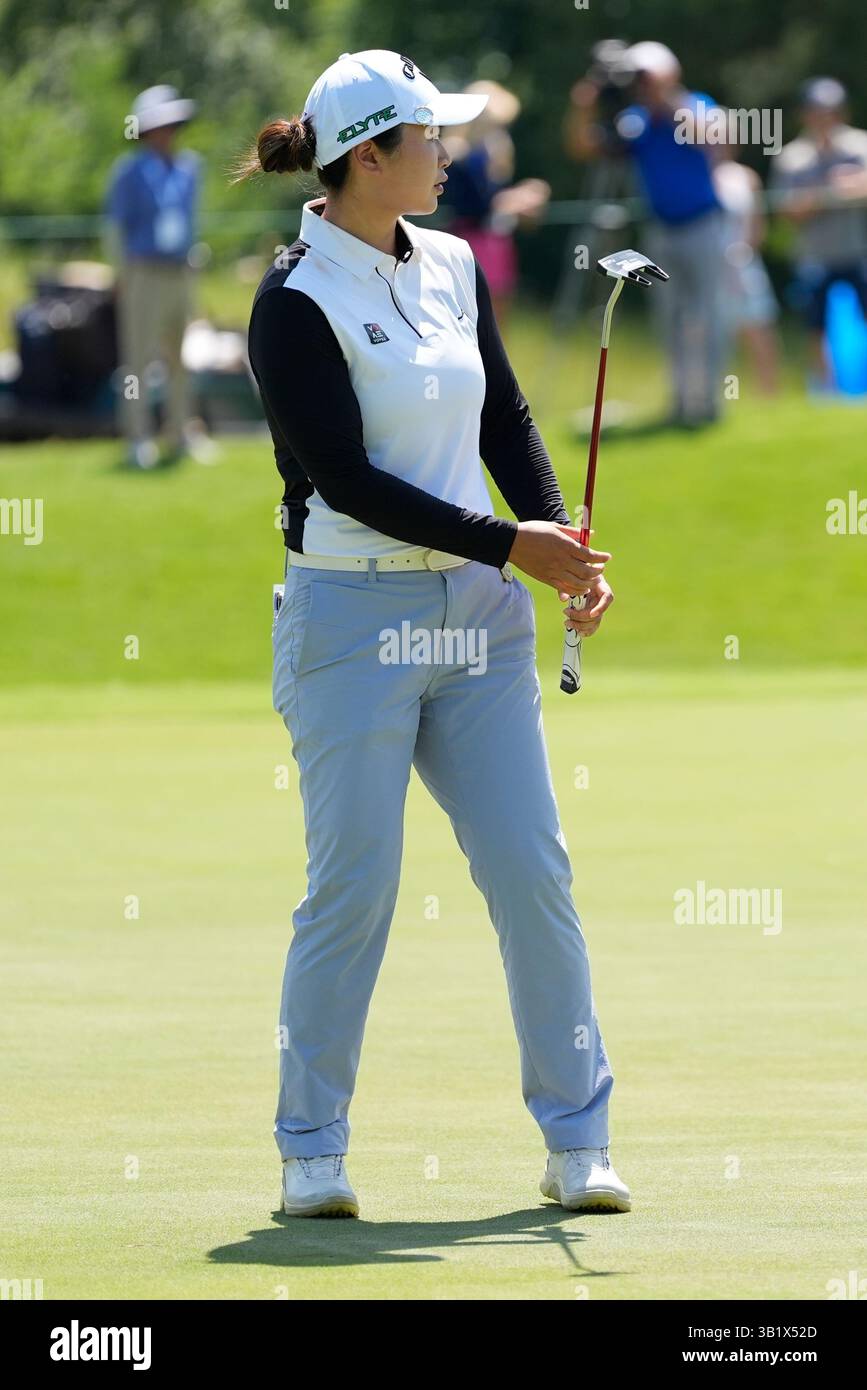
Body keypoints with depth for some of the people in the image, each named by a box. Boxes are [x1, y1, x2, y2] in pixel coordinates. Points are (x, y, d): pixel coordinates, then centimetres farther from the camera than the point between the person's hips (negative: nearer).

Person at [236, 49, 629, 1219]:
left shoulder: (453, 269, 10)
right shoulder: (296, 301, -10)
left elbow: (506, 420, 13)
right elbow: (346, 478, -15)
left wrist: (564, 540, -4)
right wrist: (507, 544, -17)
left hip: (477, 616, 6)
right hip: (353, 618, -6)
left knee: (534, 870, 2)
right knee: (353, 891, -4)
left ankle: (578, 1142, 10)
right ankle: (312, 1152, 9)